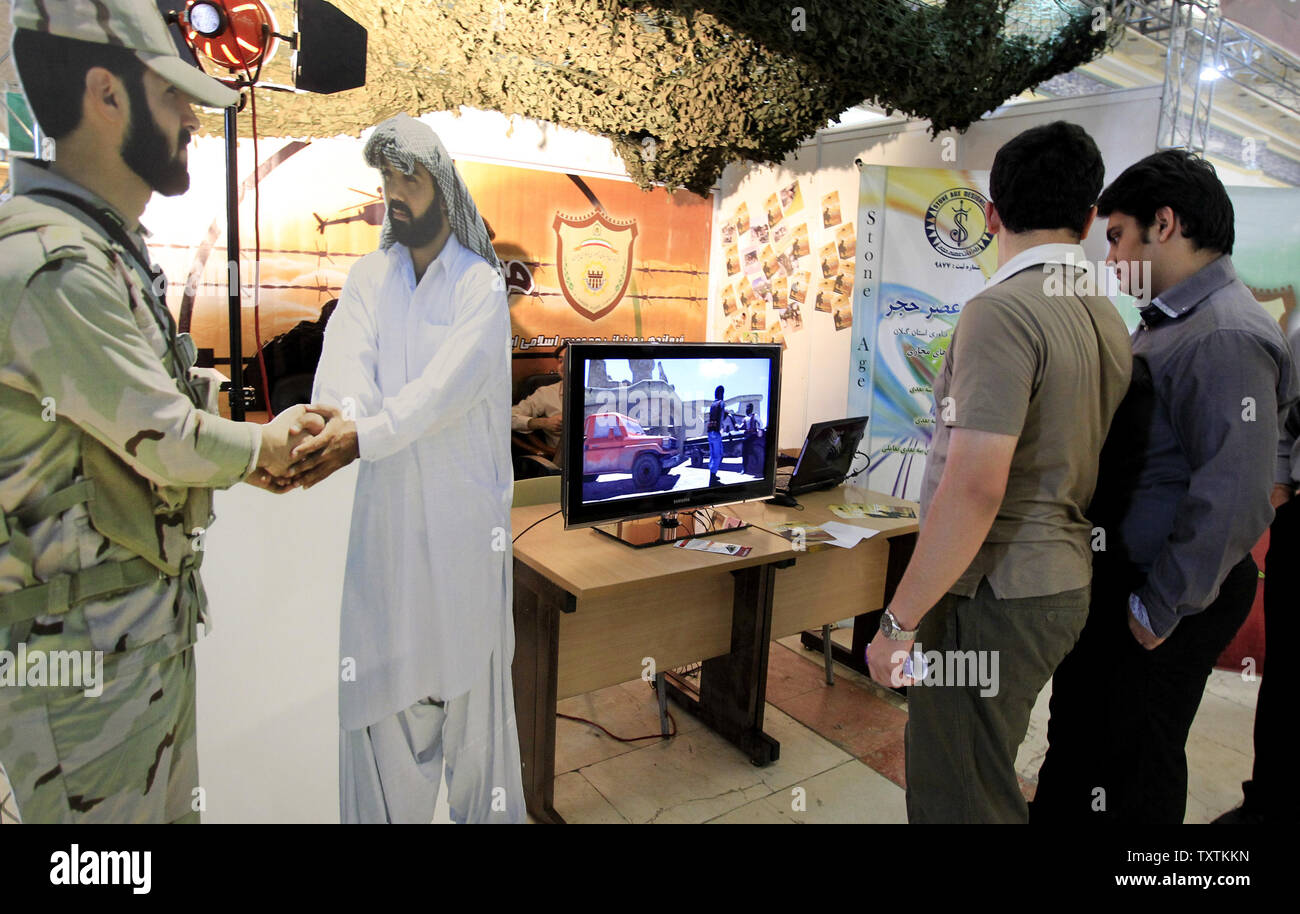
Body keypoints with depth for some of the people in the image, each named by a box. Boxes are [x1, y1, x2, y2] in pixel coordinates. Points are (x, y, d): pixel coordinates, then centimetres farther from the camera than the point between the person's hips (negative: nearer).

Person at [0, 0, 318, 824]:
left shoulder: (112, 253, 10)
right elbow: (166, 440, -18)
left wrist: (260, 451, 8)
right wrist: (259, 446, 0)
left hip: (153, 625, 9)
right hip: (87, 652, -9)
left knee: (174, 807, 24)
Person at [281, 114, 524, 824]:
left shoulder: (481, 285, -4)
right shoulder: (368, 276, 9)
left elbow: (448, 385, -18)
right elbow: (347, 355, -9)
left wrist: (363, 435, -32)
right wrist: (340, 412, -31)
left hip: (464, 502, -3)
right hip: (387, 501, 4)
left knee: (466, 662, 6)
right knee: (379, 669, 8)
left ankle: (483, 807, 25)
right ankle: (391, 809, 26)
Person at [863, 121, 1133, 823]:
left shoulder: (1002, 312, -18)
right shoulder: (1108, 318, 10)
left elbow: (974, 488, -25)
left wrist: (898, 621, -17)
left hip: (994, 598, -9)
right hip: (1062, 581, 9)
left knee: (955, 799, 5)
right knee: (988, 779, 23)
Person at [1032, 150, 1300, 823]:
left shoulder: (1226, 338, -22)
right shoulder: (1164, 323, 10)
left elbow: (1232, 498, -26)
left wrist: (1161, 610, -19)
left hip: (1166, 591, -9)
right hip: (1116, 568, 9)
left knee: (1130, 773, 9)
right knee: (1076, 736, 23)